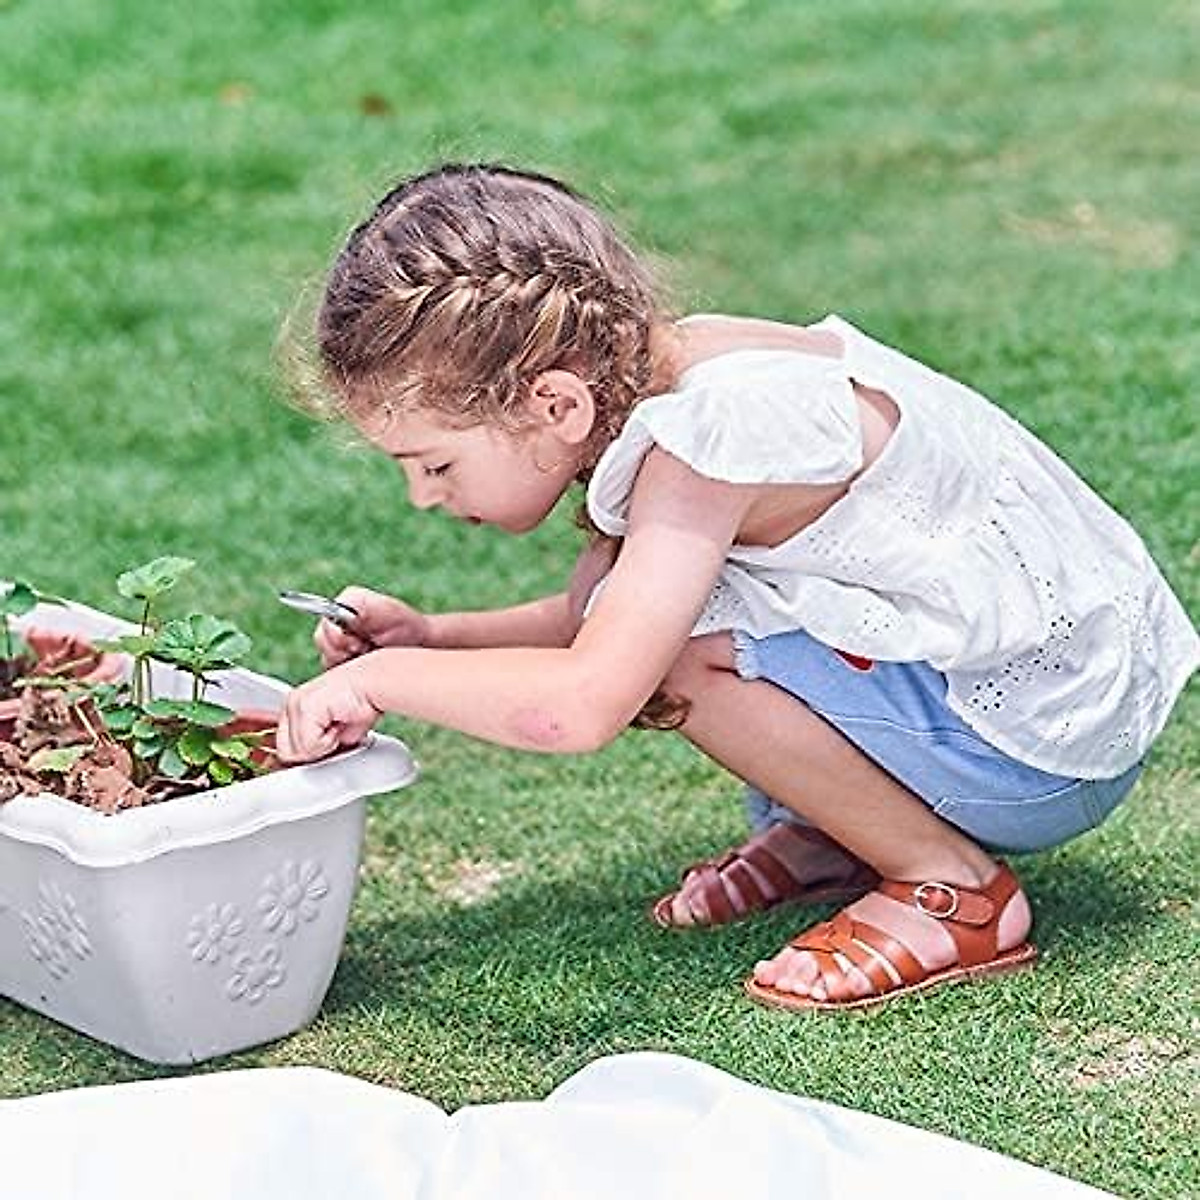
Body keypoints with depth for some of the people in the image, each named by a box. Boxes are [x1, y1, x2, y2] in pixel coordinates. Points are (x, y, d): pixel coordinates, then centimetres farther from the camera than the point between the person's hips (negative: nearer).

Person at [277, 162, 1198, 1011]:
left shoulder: (705, 436, -27)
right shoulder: (639, 378, 0)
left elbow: (581, 703, -35)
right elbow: (592, 624, 12)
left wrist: (386, 678, -21)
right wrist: (428, 638, -1)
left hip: (1053, 751, -9)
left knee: (674, 641, -23)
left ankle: (955, 887, -10)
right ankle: (832, 831, 12)